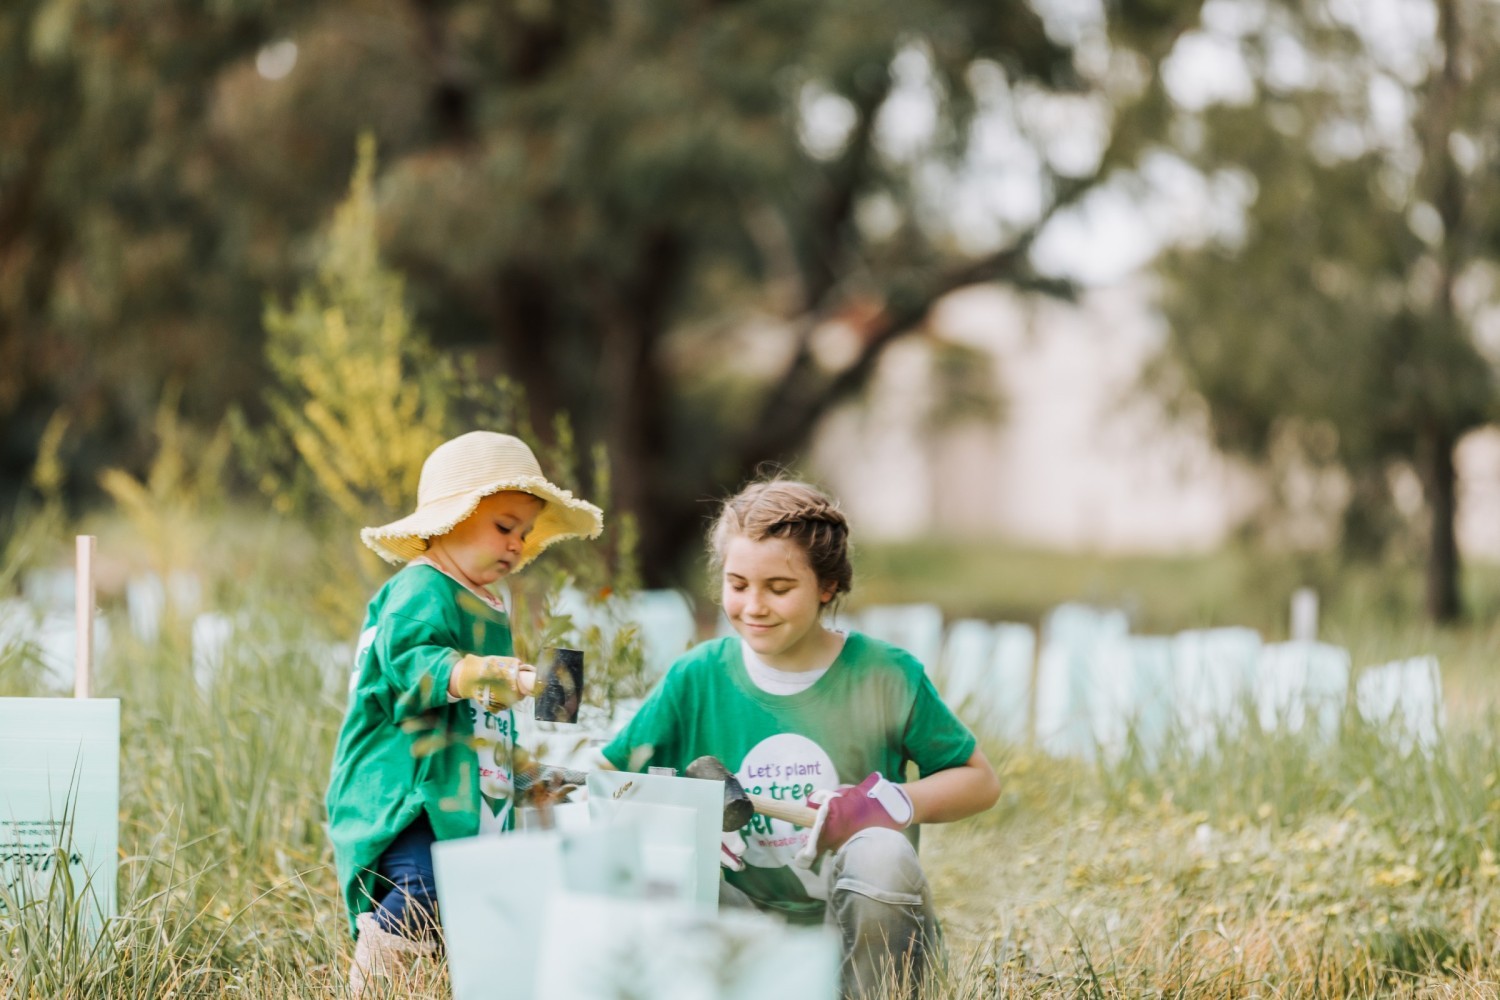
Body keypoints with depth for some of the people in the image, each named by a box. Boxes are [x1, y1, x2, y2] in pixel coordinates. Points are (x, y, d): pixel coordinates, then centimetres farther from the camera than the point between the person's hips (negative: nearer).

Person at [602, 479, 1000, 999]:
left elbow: (980, 782, 6)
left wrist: (889, 803, -13)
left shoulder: (884, 676, -2)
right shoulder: (696, 679, 1)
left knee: (879, 852, -33)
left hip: (857, 933, -1)